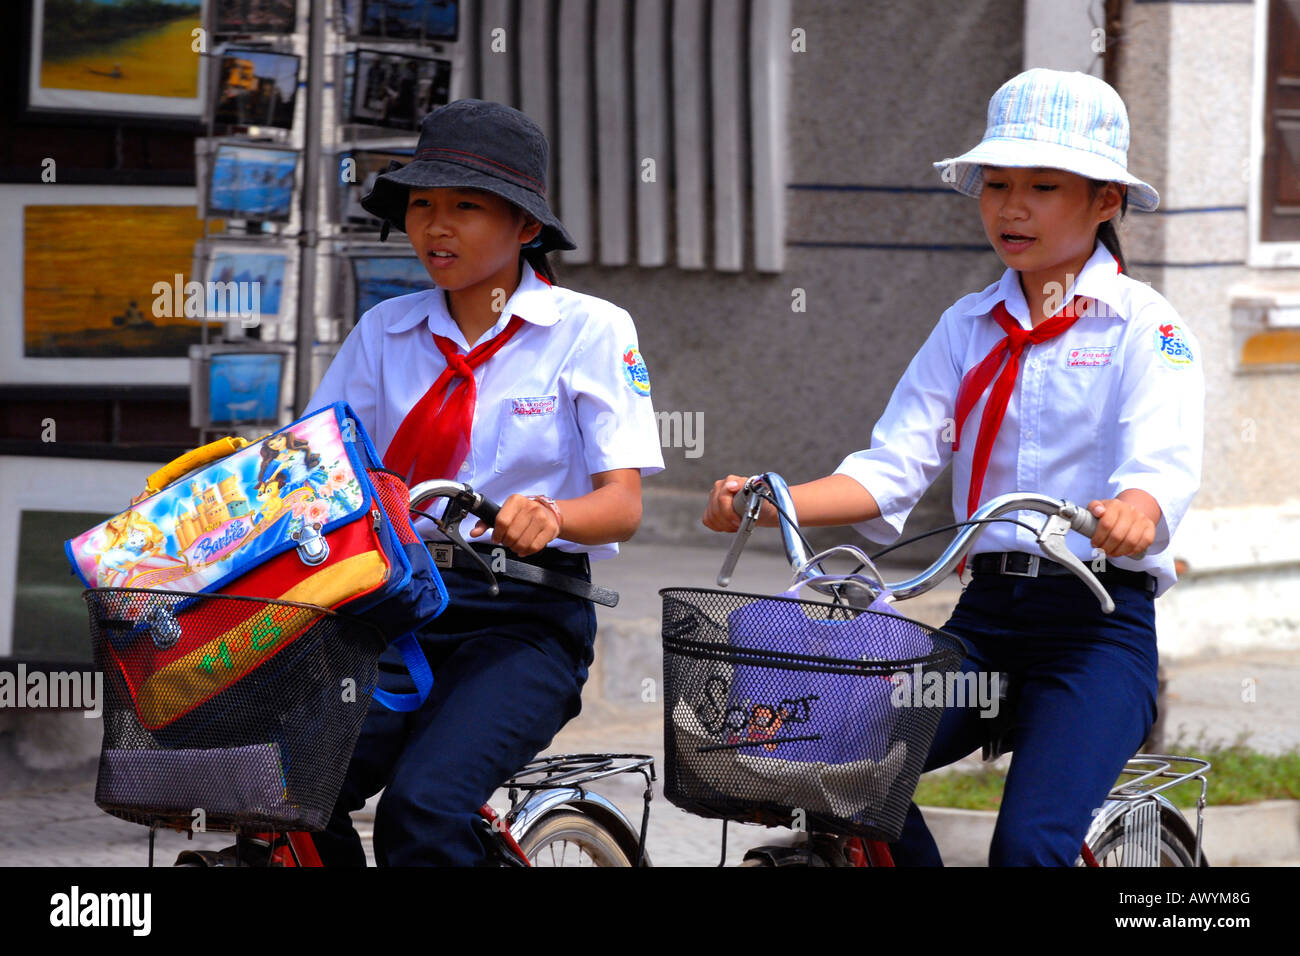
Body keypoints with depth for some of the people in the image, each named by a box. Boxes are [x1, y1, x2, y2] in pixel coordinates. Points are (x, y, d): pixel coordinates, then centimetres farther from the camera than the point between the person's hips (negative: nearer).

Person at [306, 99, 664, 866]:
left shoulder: (590, 329, 4)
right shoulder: (387, 330, 15)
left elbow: (622, 504, -5)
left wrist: (549, 516, -27)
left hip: (524, 618, -4)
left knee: (423, 808, -30)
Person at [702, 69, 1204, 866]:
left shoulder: (1144, 325, -2)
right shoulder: (968, 328, 14)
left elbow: (1164, 464, -18)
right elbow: (892, 468, 4)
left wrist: (1132, 512, -43)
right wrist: (769, 503, -14)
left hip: (1099, 626, -5)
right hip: (985, 613, 5)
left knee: (1031, 844, -24)